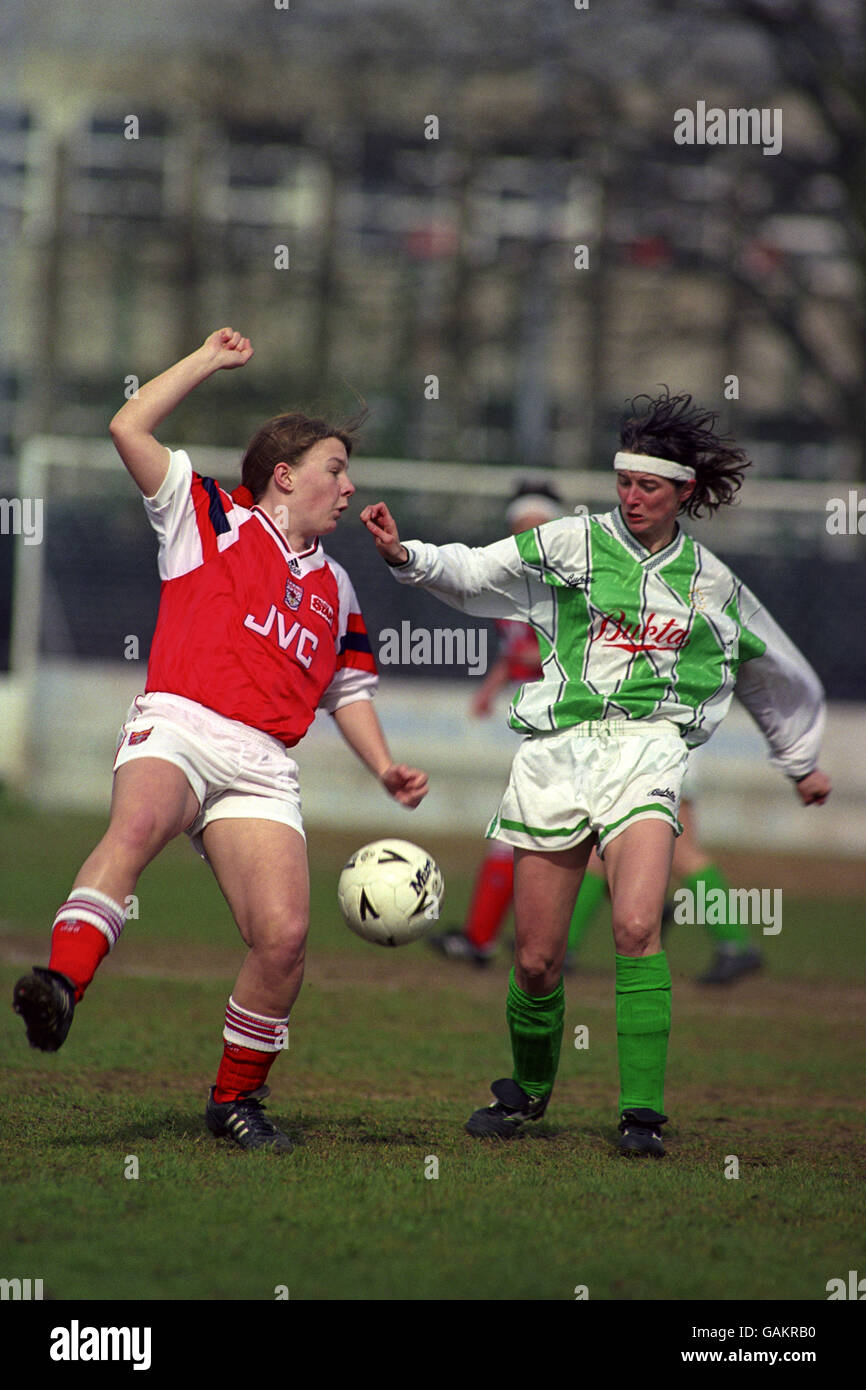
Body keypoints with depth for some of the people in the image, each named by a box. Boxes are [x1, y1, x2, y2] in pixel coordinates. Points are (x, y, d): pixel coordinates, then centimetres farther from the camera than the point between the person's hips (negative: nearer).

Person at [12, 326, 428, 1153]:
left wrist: (383, 766, 17)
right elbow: (129, 428, 7)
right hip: (177, 726, -4)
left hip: (262, 766, 4)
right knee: (136, 826, -38)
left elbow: (348, 690, 34)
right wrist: (210, 361, 13)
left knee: (283, 937, -13)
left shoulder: (334, 587, 29)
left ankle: (236, 1099, 5)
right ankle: (62, 982, -56)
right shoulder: (210, 519, 15)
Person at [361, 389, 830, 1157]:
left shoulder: (712, 582, 13)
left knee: (637, 927, -24)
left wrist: (803, 762, 38)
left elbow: (780, 675, 28)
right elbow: (475, 573, 3)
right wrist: (406, 556, -16)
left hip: (645, 750, 0)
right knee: (535, 960, 1)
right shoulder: (575, 542, 8)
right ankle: (529, 1087, 29)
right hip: (558, 749, 0)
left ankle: (643, 1112, -18)